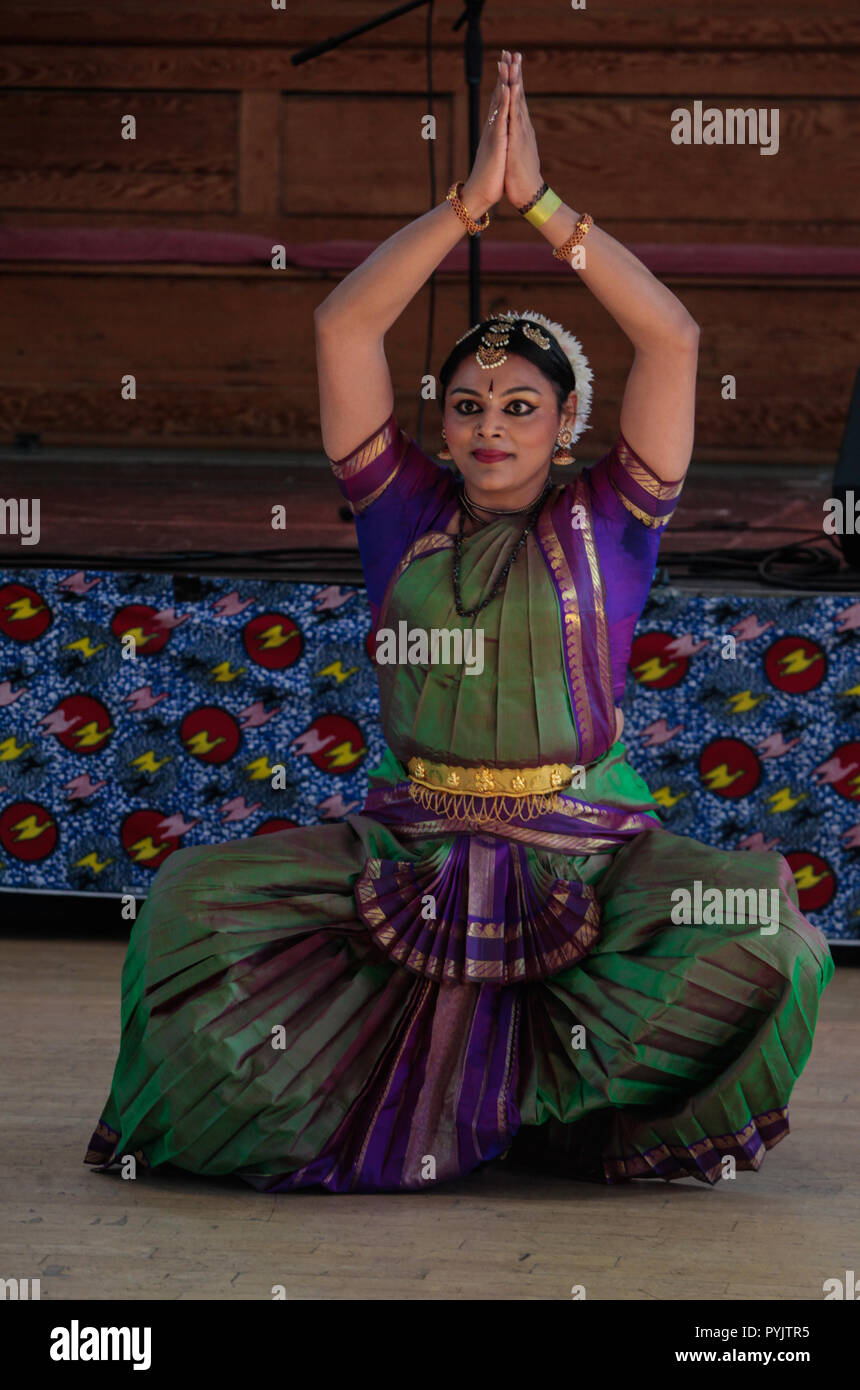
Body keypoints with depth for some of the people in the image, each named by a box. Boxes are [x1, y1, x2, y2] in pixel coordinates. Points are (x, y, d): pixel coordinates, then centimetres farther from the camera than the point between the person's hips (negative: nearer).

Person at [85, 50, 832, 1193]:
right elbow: (342, 326, 0)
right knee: (192, 896, -20)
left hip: (585, 852, -1)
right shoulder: (407, 515, 8)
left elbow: (673, 339, -6)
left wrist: (541, 202, -10)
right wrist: (470, 199, -8)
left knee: (762, 926, -29)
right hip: (410, 846, 1)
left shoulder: (607, 523, 5)